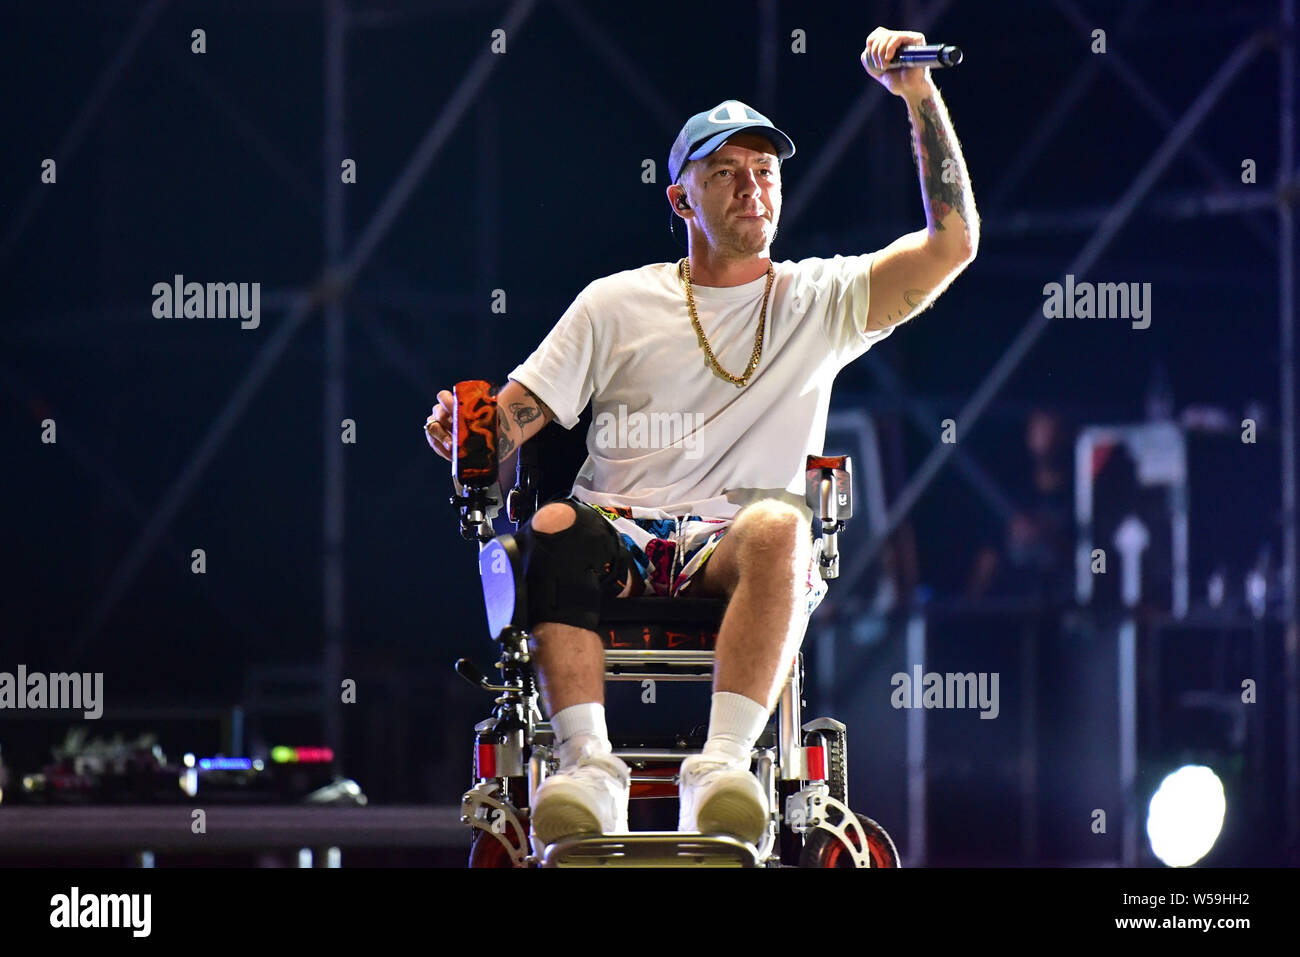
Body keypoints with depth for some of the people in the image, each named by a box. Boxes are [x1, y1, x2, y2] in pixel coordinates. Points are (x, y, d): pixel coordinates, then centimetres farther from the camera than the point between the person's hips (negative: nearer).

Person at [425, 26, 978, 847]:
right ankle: (589, 768, -41)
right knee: (554, 528, -34)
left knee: (777, 528, -37)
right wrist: (462, 429, -12)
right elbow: (512, 417, 13)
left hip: (731, 557, -1)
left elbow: (953, 241, 5)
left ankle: (723, 765, -45)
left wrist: (920, 95, 0)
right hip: (618, 541, 1)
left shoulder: (819, 301, 16)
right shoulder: (617, 303, 18)